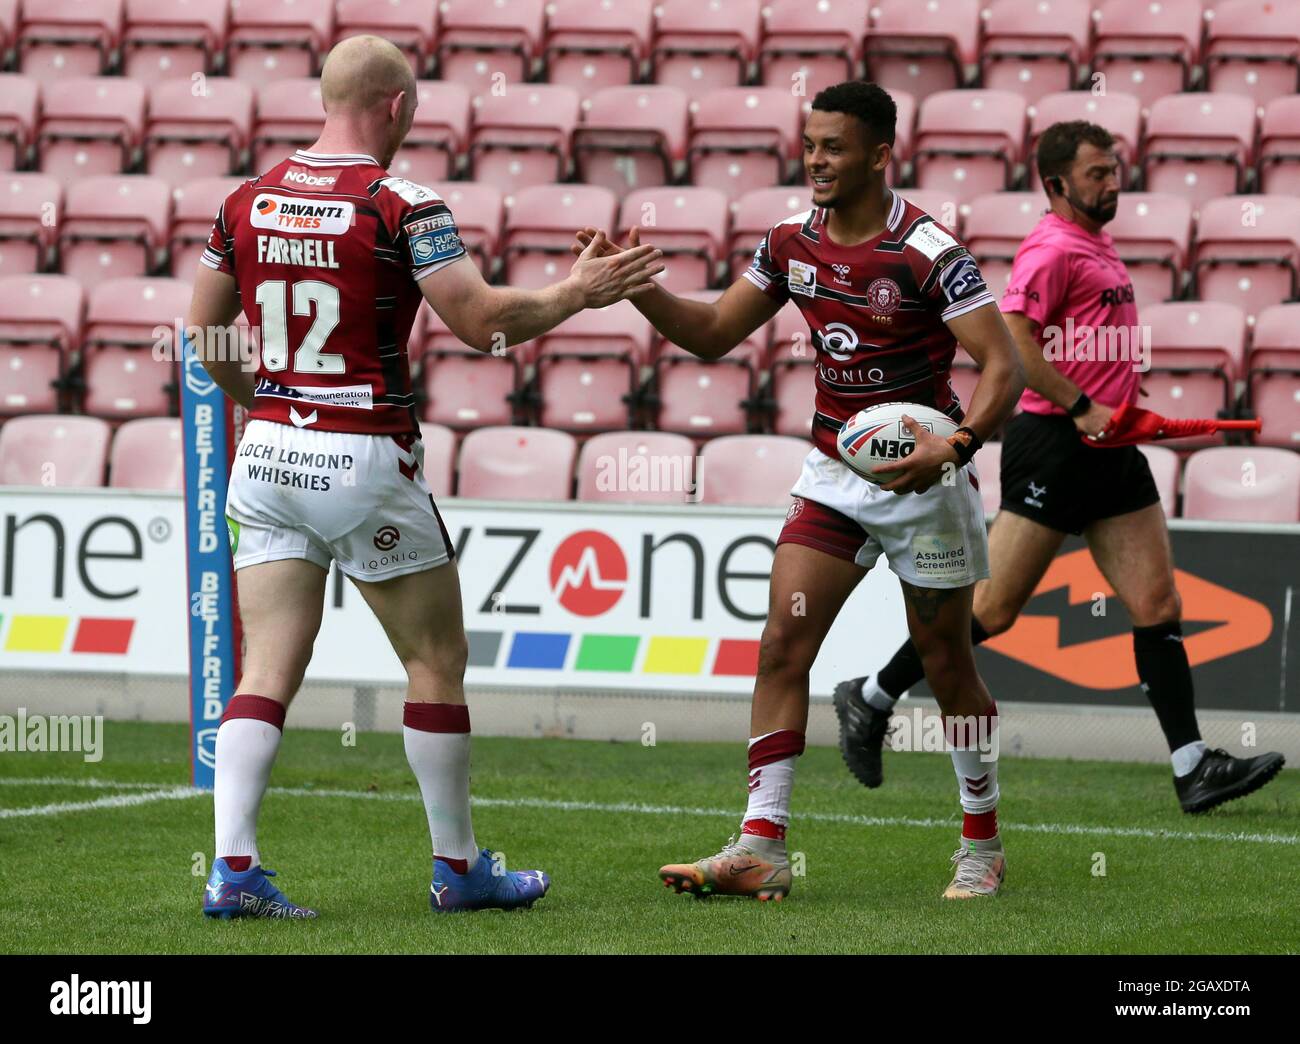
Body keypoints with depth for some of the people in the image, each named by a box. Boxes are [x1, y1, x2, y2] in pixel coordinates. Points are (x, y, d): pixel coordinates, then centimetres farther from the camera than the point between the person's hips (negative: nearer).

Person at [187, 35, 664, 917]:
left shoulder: (249, 202, 6)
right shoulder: (402, 205, -11)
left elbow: (201, 339, 13)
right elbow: (484, 321, -14)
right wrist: (578, 292, 0)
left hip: (269, 451, 5)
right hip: (369, 463, -5)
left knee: (267, 672, 3)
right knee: (437, 661, 9)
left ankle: (232, 866, -9)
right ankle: (459, 869, 16)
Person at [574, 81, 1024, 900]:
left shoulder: (926, 251, -17)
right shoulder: (794, 243, 1)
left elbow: (1004, 365, -18)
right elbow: (713, 333, 10)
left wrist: (957, 444, -34)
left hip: (922, 476, -5)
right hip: (833, 473, 5)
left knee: (947, 665, 5)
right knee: (783, 642, -7)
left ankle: (983, 847, 22)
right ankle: (762, 849, -9)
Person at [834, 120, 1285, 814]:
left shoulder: (1097, 246, 18)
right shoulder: (1052, 248, -12)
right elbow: (1011, 339, -22)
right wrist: (1081, 407, -21)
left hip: (1107, 448, 9)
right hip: (1053, 445, -9)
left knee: (1158, 605, 0)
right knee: (993, 609, -4)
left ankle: (1192, 769, -2)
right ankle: (872, 699, 13)